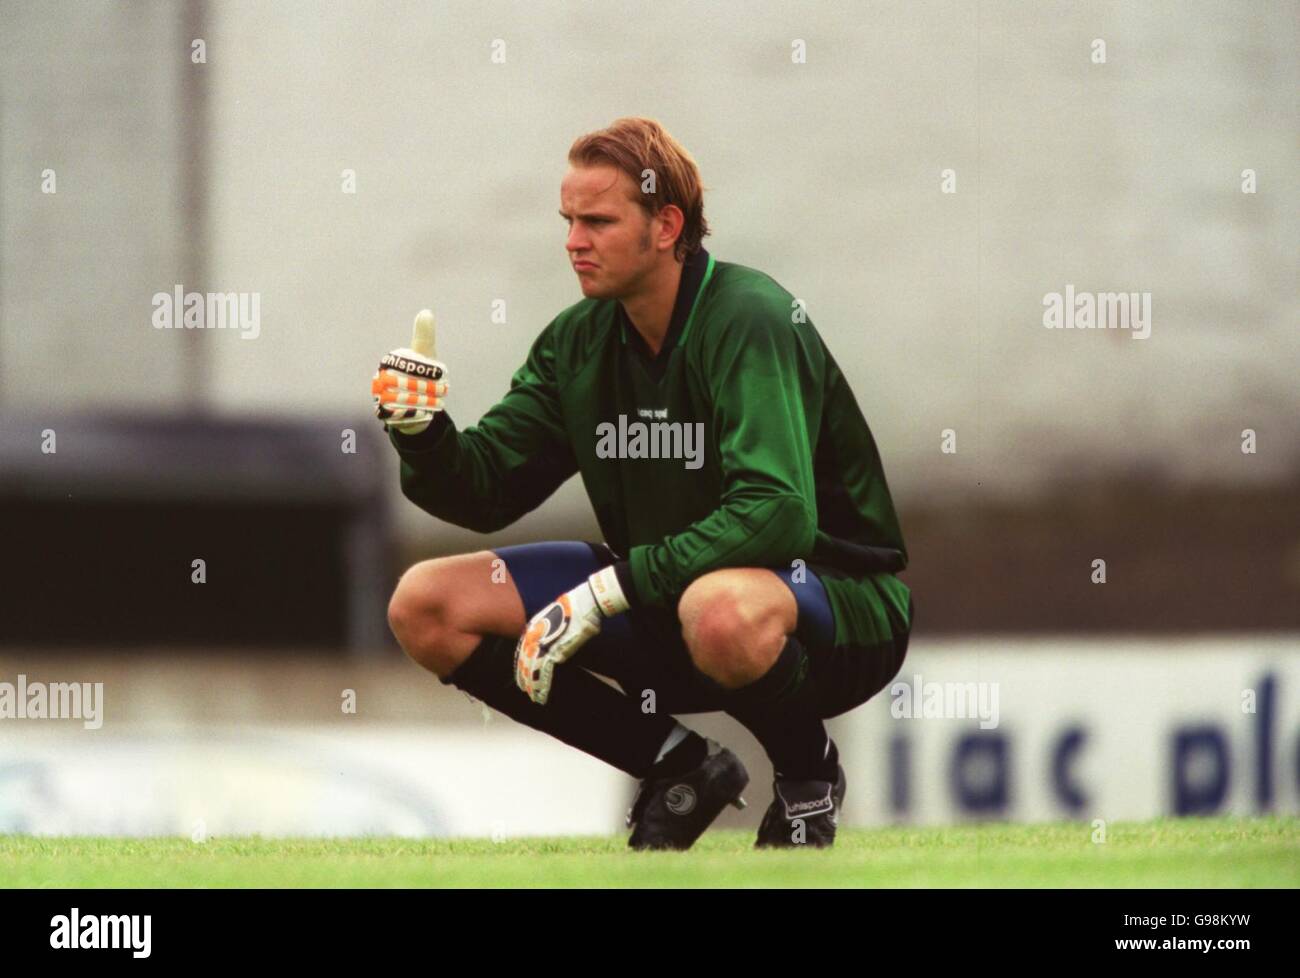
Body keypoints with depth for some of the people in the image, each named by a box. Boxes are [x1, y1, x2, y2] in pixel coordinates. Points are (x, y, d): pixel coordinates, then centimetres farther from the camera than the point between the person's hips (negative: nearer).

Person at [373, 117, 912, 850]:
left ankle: (808, 771, -9)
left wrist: (610, 589, -34)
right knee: (426, 607, -5)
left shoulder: (751, 319, -20)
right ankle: (676, 765, 2)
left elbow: (776, 513, -32)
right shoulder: (579, 341, 2)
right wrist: (423, 436, -18)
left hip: (835, 593, -7)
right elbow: (485, 492, 4)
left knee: (722, 611, -44)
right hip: (663, 601, 7)